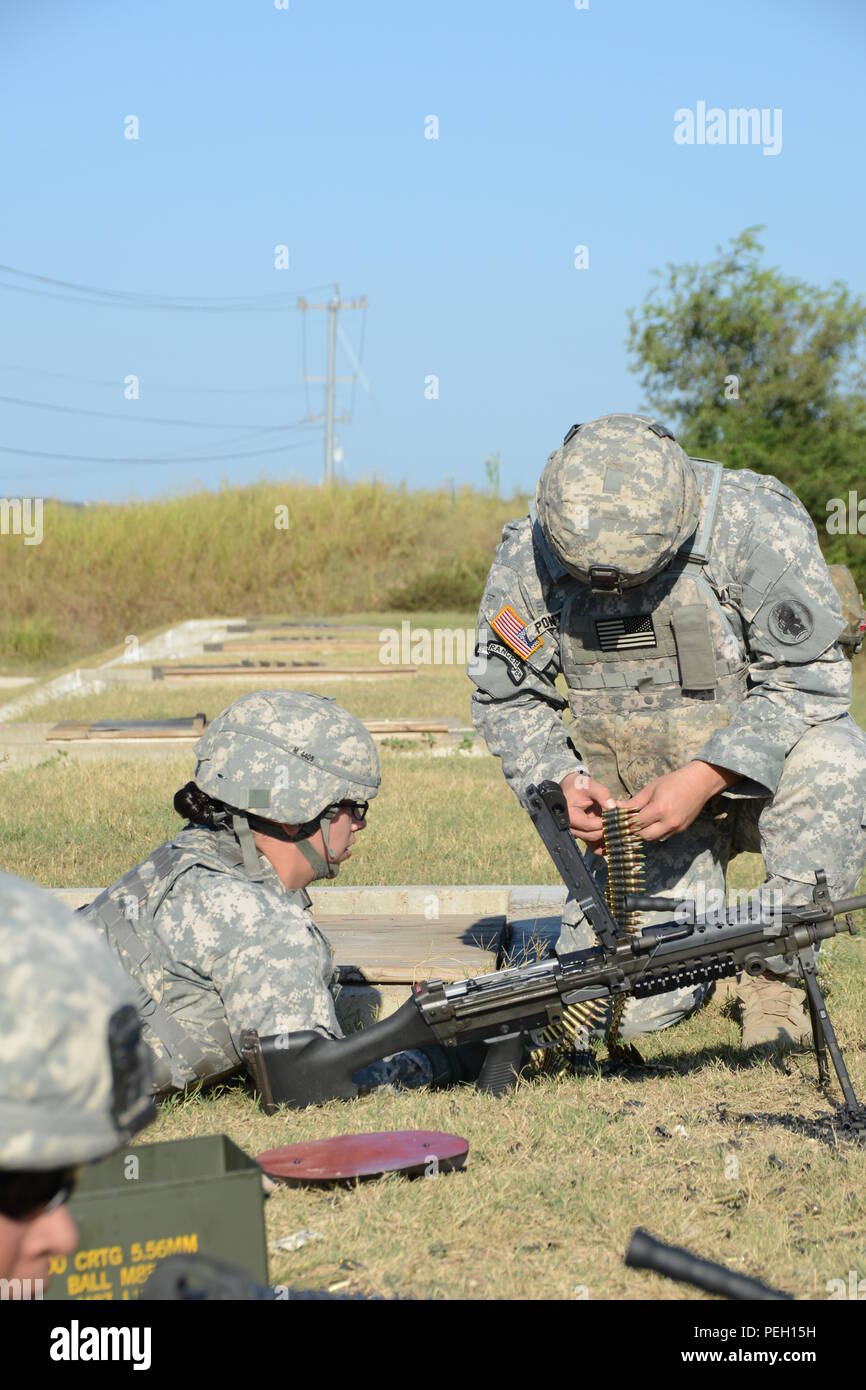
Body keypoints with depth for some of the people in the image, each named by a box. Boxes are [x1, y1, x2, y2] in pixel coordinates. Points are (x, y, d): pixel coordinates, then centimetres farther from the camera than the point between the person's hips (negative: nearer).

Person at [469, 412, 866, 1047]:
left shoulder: (756, 525, -22)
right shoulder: (527, 558, -13)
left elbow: (808, 680, -21)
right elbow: (506, 700, -1)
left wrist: (705, 777, -31)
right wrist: (563, 779, -20)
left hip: (761, 774, -2)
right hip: (638, 804, 2)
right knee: (622, 1005, -13)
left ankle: (777, 975, -16)